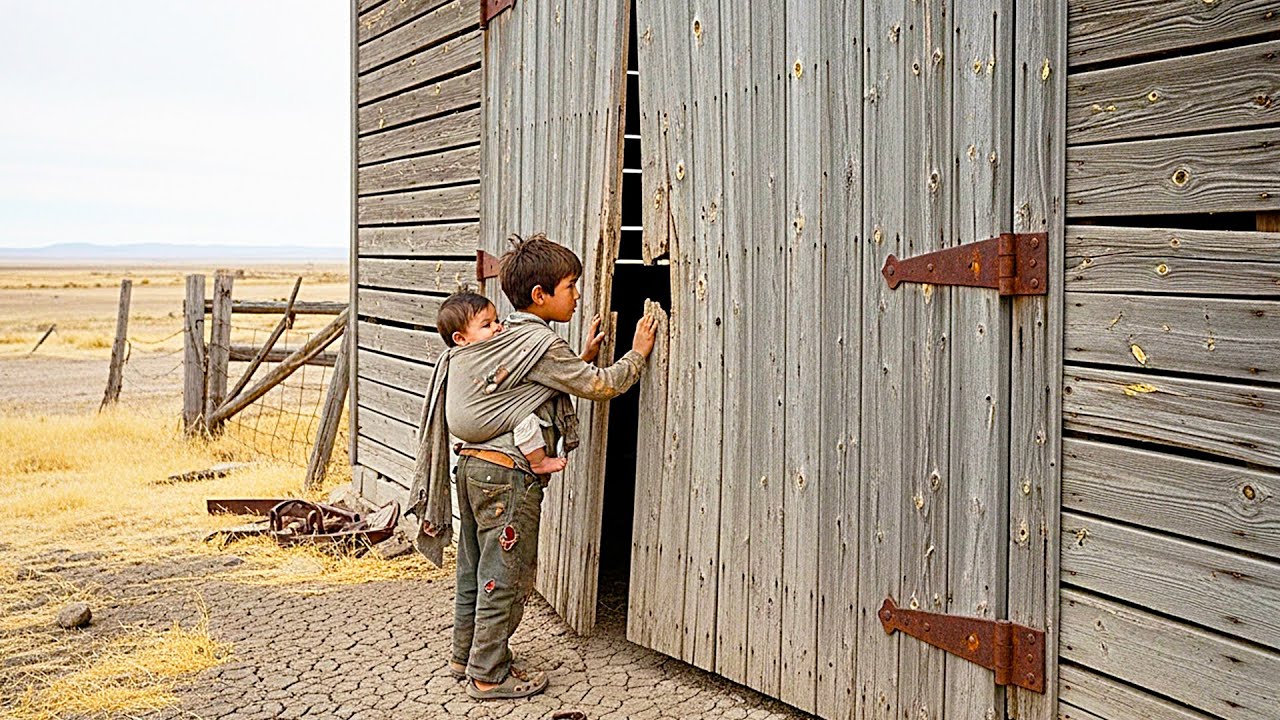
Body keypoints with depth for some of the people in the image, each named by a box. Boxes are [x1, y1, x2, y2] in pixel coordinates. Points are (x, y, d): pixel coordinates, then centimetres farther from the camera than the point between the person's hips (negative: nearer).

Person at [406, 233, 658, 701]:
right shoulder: (544, 345, -14)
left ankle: (465, 657, 31)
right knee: (504, 577, 2)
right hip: (508, 474, -9)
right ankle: (489, 675, 11)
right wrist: (638, 354, 3)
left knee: (475, 570, 19)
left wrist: (583, 358, 18)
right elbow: (599, 386, -9)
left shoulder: (506, 338, 13)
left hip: (472, 465, 9)